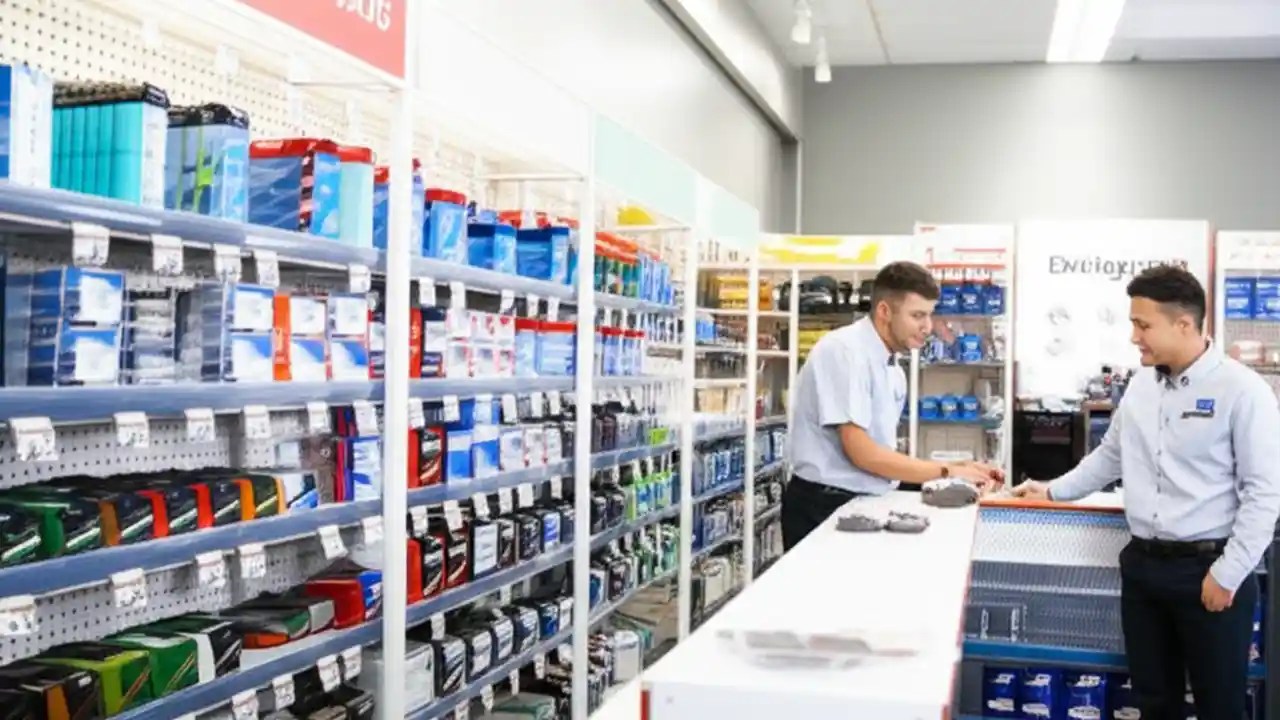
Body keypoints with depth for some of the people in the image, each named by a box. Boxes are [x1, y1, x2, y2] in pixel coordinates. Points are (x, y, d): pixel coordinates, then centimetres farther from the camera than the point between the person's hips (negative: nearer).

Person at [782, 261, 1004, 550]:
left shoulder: (893, 371, 10)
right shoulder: (844, 351, -15)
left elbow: (882, 457, 10)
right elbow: (861, 453, -20)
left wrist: (958, 470, 1)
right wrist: (947, 472, -13)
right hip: (824, 507, -8)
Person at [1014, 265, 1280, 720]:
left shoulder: (1241, 390, -13)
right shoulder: (1141, 386, 8)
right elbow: (1111, 456, 23)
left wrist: (1228, 574, -14)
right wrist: (1054, 491, 21)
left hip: (1208, 569, -6)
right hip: (1142, 564, 6)